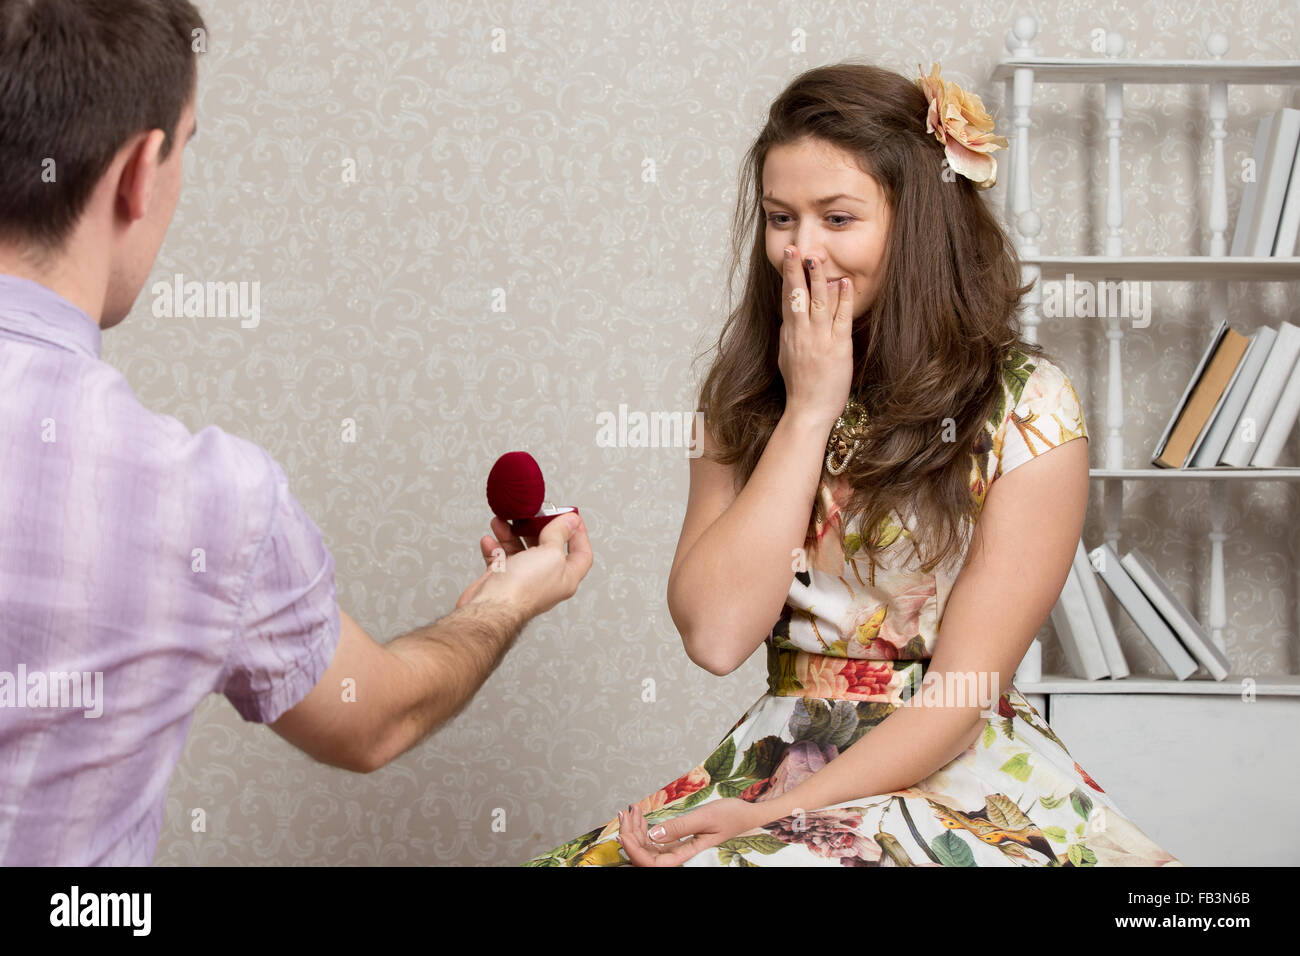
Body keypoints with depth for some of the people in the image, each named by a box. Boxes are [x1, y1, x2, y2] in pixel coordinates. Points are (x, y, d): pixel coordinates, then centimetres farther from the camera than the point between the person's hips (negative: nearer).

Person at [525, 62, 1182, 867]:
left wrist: (774, 815, -19)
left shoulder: (1026, 406, -5)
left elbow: (963, 691, -10)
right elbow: (715, 635, -6)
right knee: (592, 858, -23)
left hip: (962, 779, -4)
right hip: (776, 759, 4)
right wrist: (807, 410, -7)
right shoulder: (746, 393, 7)